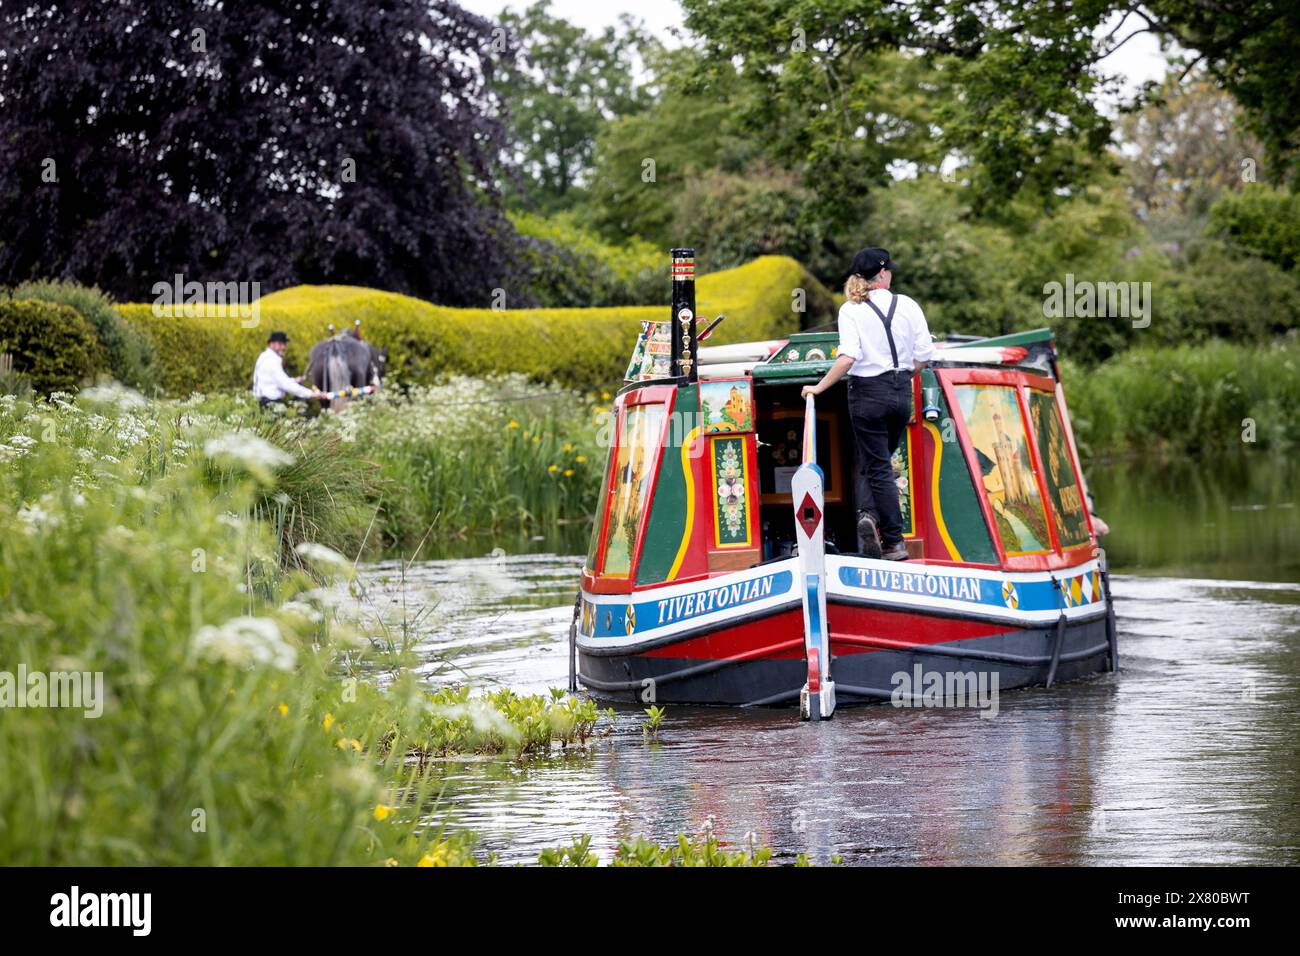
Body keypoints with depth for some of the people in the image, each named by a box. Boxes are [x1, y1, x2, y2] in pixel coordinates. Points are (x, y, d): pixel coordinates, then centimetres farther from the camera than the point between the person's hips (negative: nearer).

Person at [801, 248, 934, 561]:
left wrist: (819, 387, -11)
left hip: (868, 393, -3)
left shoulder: (851, 310, -9)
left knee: (878, 466, 4)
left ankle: (894, 542, -1)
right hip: (901, 393, 3)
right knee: (878, 460, 20)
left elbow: (848, 357, -20)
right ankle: (871, 514, -3)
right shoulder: (907, 305, -1)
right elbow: (924, 354, 0)